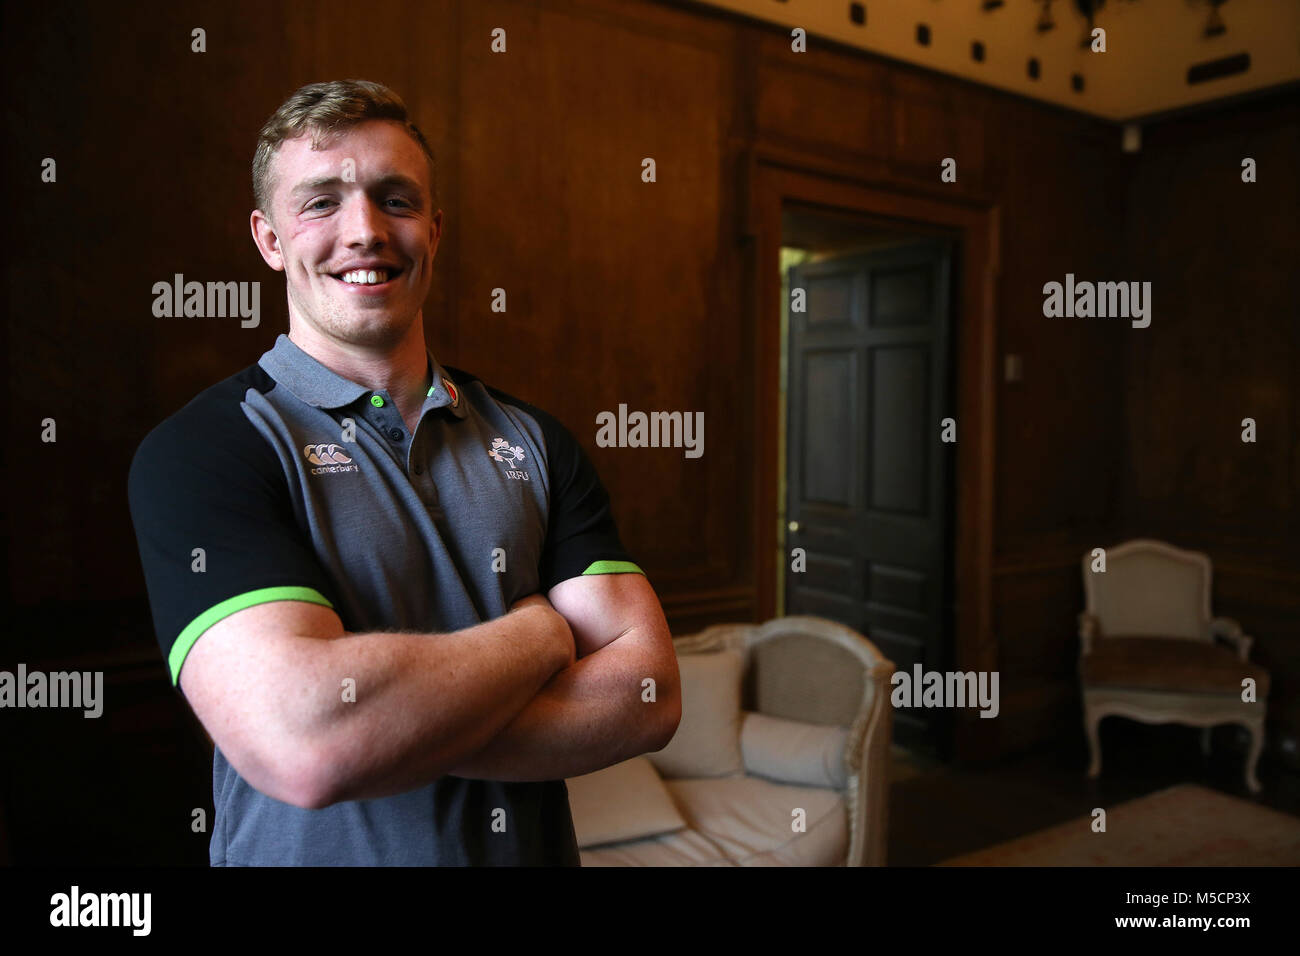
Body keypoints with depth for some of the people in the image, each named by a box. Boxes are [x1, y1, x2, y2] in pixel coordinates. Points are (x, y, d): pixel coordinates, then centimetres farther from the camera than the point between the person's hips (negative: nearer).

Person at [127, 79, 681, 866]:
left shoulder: (535, 443, -4)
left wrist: (398, 728, -25)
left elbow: (647, 694, -13)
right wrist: (541, 632, -18)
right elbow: (302, 743, -31)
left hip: (538, 848, 4)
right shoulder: (198, 452, -16)